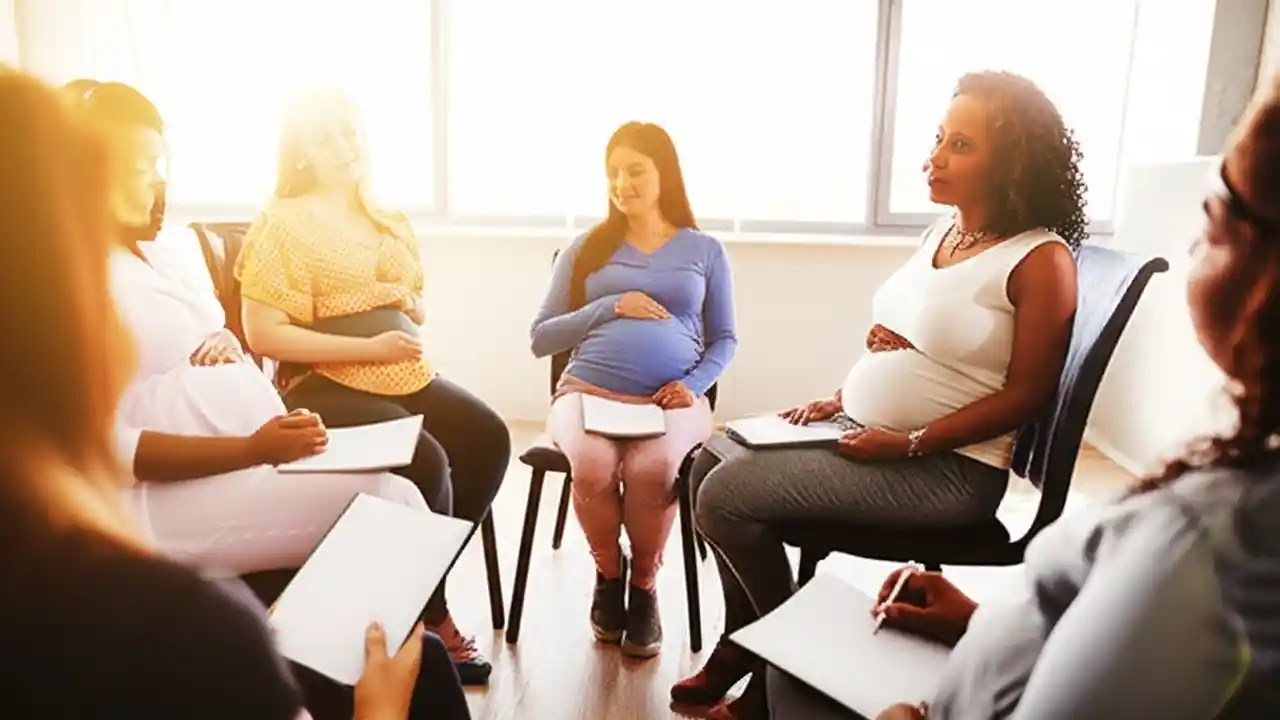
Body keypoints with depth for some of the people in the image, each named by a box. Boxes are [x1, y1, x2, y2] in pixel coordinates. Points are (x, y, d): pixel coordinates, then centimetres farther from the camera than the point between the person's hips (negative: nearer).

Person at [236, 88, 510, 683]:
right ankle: (430, 614, -5)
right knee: (427, 461, -29)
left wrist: (409, 306, 0)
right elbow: (263, 334, -13)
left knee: (489, 438, -18)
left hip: (403, 374, 7)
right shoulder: (282, 226, -3)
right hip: (323, 385, -6)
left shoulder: (387, 224, 17)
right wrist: (370, 347, -17)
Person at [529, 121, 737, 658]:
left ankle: (644, 584, -3)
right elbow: (541, 339, 10)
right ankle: (608, 573, 1)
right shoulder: (586, 249, 15)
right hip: (588, 390, 1)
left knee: (652, 468, -34)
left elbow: (724, 339, 15)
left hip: (672, 400, 0)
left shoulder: (704, 250, 15)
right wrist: (609, 307, -4)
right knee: (593, 465, -32)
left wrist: (693, 383, -6)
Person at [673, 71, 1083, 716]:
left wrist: (911, 444, -20)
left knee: (727, 495, -18)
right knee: (713, 460, 7)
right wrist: (838, 400, 5)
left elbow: (1027, 394, -15)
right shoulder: (941, 233, 11)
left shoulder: (1040, 259, -14)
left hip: (946, 469, -9)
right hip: (860, 433, 9)